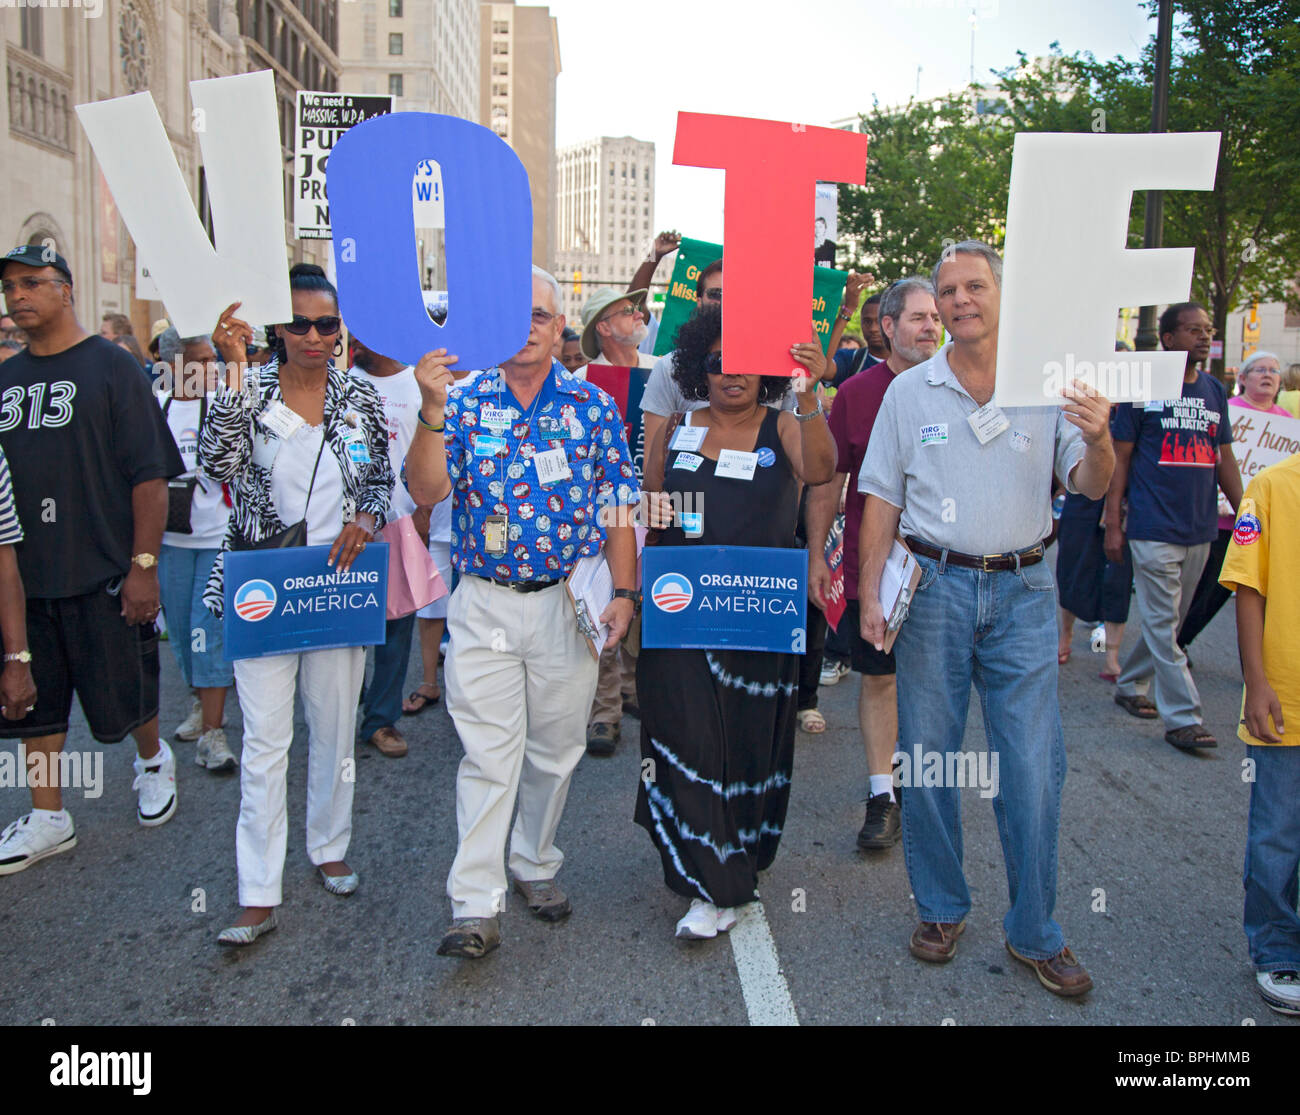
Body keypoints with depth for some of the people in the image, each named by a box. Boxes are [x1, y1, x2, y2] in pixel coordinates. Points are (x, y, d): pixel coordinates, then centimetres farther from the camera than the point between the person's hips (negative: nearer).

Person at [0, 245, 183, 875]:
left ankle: (153, 760, 36)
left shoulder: (110, 367, -5)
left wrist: (143, 565, -15)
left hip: (102, 575, -5)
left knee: (122, 695, 7)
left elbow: (150, 475, -10)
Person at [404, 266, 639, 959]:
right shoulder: (464, 401, 1)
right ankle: (475, 906, 4)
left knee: (555, 749, 13)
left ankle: (534, 864, 34)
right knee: (488, 753, -2)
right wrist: (432, 408, -23)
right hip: (484, 603, -1)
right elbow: (426, 490, -11)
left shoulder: (594, 405, 3)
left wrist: (624, 593, -3)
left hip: (569, 603, 2)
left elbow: (617, 509, 4)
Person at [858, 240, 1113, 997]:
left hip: (1023, 592, 0)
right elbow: (882, 501, 6)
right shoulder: (909, 392, 5)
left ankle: (1036, 933, 17)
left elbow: (1090, 486, -2)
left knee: (1035, 765, 1)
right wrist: (871, 596, -2)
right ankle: (941, 909, 26)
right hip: (934, 586, 1)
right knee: (928, 757, 7)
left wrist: (1098, 439, -24)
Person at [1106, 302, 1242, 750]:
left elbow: (1224, 459, 17)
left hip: (1200, 530, 6)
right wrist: (1112, 523, -9)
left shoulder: (1215, 391, 12)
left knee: (1166, 621, 13)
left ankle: (1130, 685, 30)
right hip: (1154, 528, -6)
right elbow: (1120, 457, -4)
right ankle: (1182, 719, -1)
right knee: (1163, 624, -5)